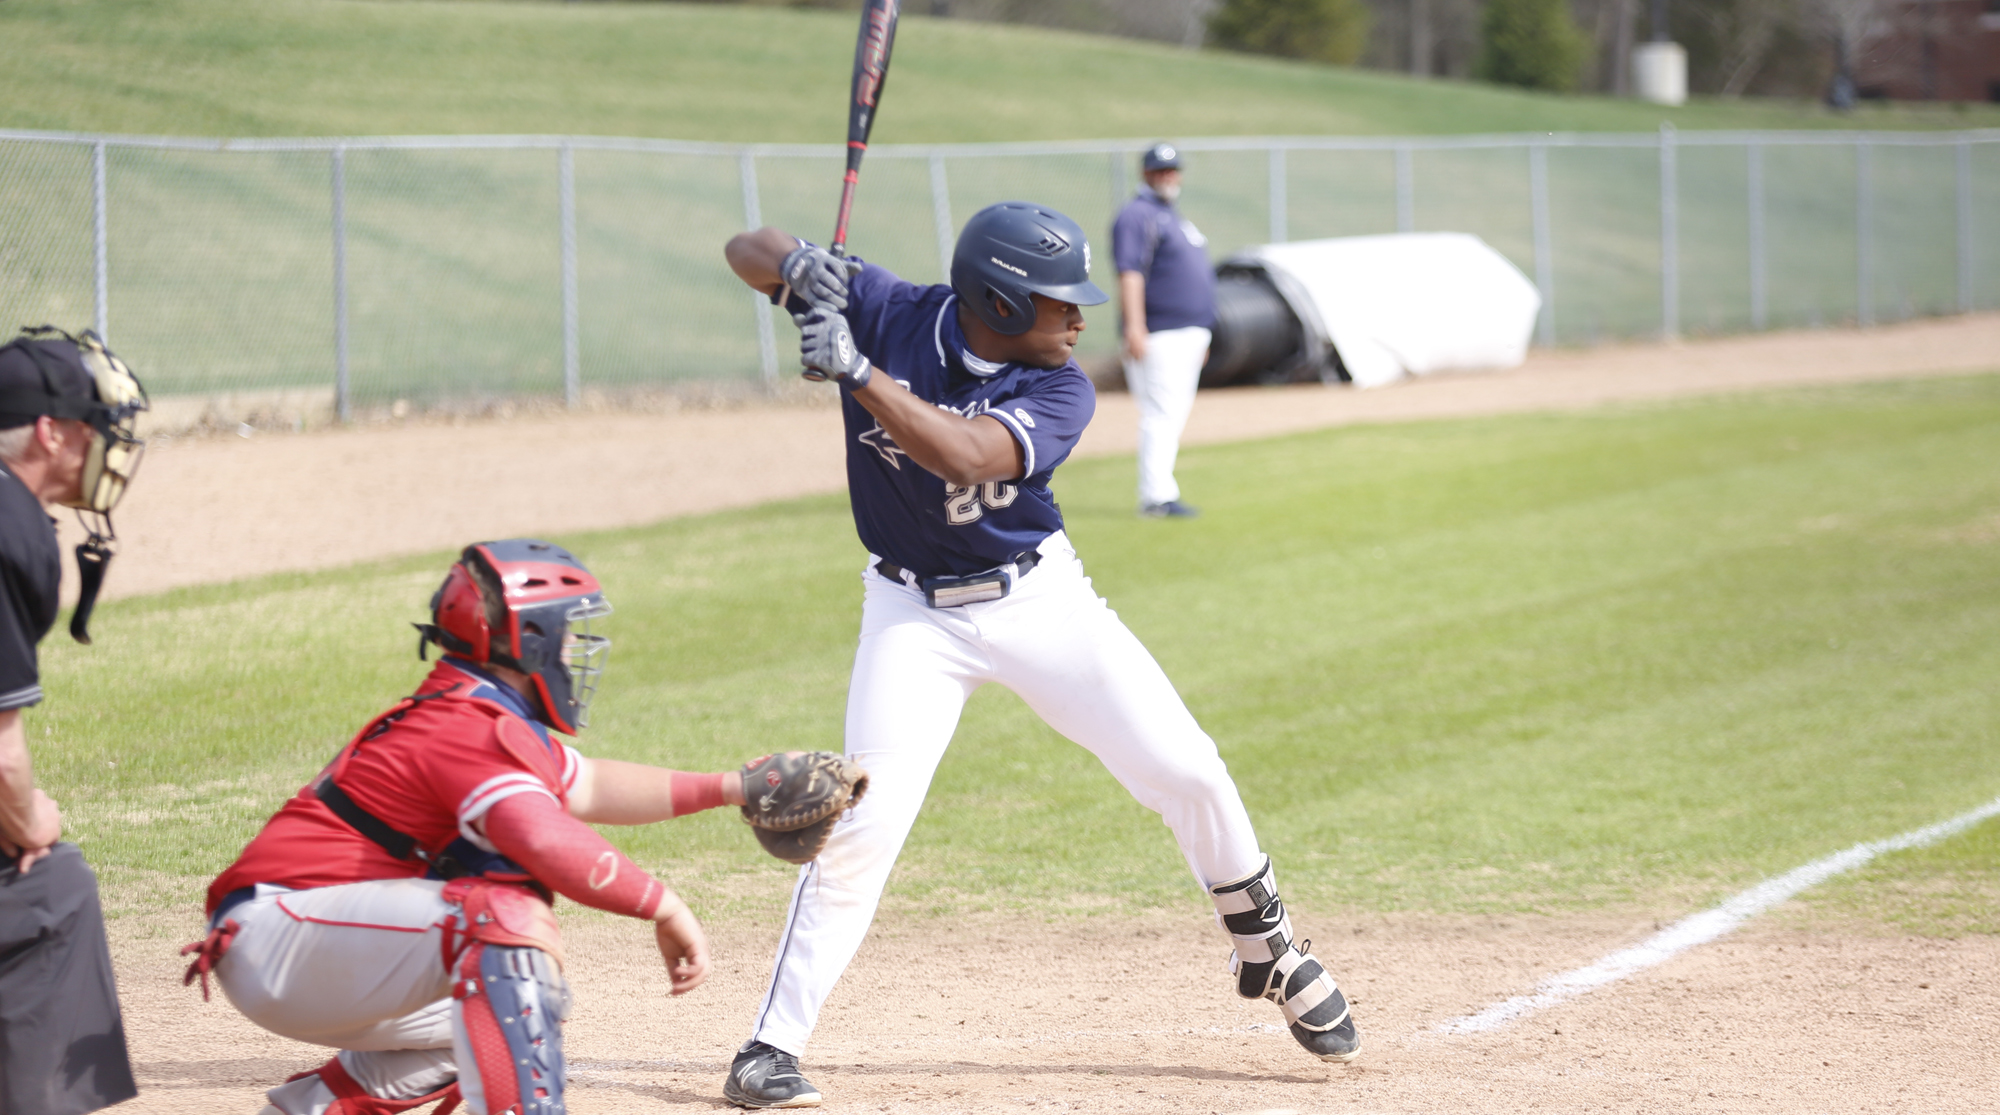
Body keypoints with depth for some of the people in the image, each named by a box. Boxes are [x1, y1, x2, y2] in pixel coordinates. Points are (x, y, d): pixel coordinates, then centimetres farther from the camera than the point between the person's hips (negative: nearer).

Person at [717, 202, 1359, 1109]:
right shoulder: (888, 314, -13)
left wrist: (856, 372, -40)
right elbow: (748, 251, -10)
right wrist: (801, 267, -33)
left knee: (1185, 771, -1)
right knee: (865, 819, -16)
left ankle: (1269, 954, 24)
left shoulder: (1060, 394, -15)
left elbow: (965, 457, -33)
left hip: (1041, 599, 1)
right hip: (914, 614, -1)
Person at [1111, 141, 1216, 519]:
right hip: (1161, 336, -10)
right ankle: (1157, 496, -15)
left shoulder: (1173, 217, 23)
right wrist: (1134, 328, -27)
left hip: (1190, 332, 10)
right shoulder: (1137, 215, -7)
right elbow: (1130, 272, -18)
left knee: (1175, 415, 9)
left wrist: (1203, 334, 26)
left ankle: (1159, 492, 13)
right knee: (1161, 413, -13)